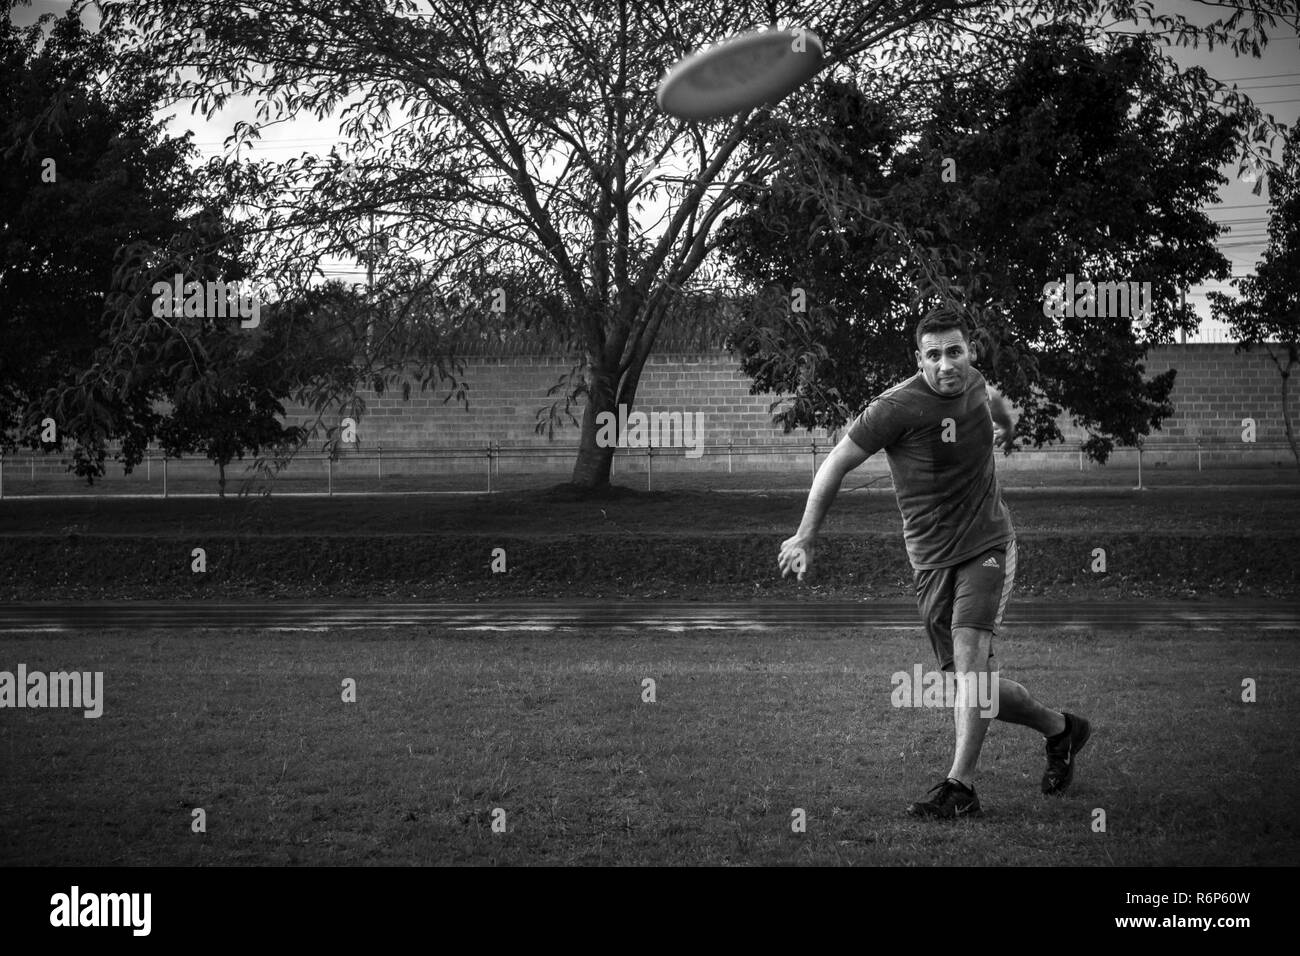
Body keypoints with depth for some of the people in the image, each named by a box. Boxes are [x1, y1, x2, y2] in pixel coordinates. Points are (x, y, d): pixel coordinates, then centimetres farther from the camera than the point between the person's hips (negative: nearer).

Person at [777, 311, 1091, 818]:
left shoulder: (973, 383, 0)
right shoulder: (897, 406, -14)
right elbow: (836, 464, -7)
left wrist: (1007, 427, 49)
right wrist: (805, 537, -6)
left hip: (988, 546, 1)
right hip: (931, 559, -1)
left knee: (969, 652, -20)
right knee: (969, 680, 2)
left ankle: (959, 785, -20)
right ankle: (1059, 728, 27)